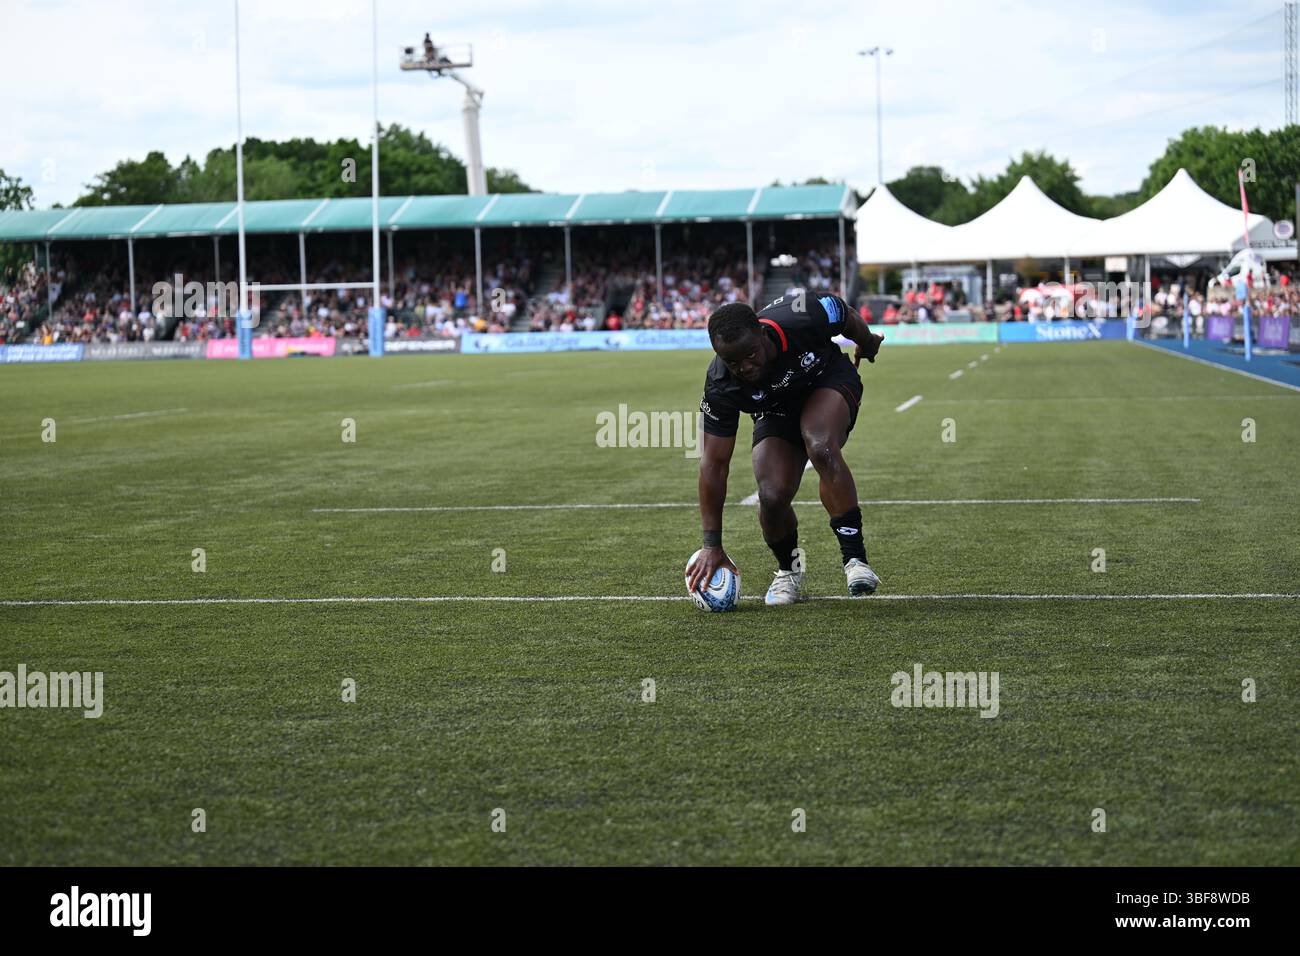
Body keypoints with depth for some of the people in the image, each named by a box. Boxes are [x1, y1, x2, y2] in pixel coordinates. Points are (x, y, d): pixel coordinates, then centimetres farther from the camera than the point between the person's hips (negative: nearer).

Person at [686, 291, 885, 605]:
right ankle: (789, 570, 11)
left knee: (820, 447, -34)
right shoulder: (720, 386, -31)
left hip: (829, 381, -1)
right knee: (772, 497, -21)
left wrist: (867, 343, 12)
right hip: (776, 412, 2)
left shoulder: (803, 318, -36)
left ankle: (855, 557, -27)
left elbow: (847, 315, -11)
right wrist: (711, 546, -24)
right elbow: (714, 463, -25)